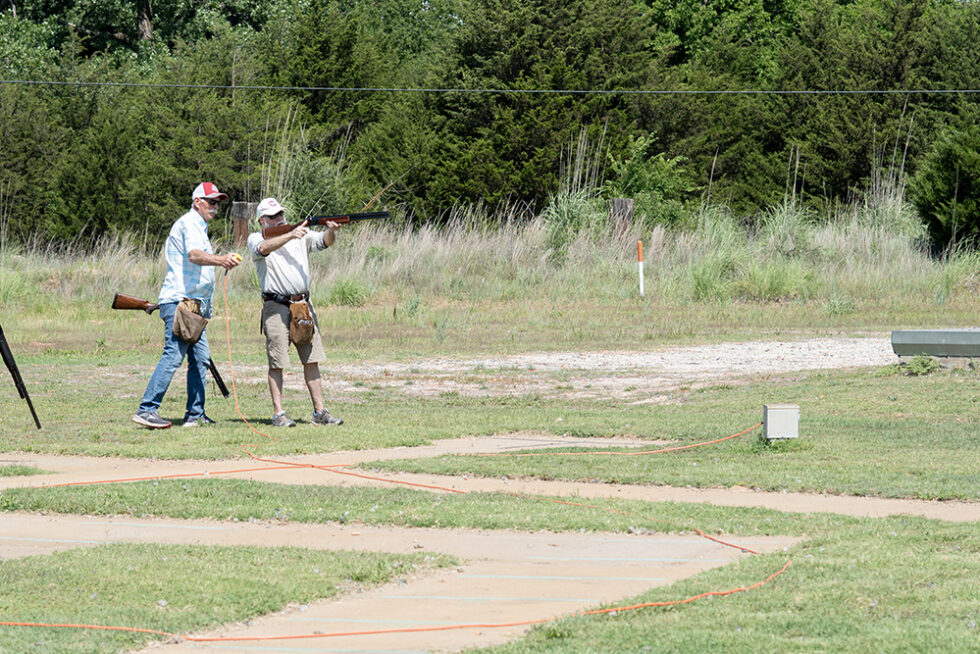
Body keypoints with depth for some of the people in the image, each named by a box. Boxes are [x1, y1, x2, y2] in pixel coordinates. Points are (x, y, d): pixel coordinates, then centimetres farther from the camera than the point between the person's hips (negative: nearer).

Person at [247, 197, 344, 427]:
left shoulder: (302, 234, 14)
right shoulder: (255, 238, 3)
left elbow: (323, 241, 1)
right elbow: (263, 248, -19)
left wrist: (331, 231, -22)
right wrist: (290, 236, -28)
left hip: (303, 304, 4)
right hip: (276, 306, -4)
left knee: (312, 359, 4)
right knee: (277, 363, -4)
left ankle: (319, 411, 7)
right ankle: (278, 413, 0)